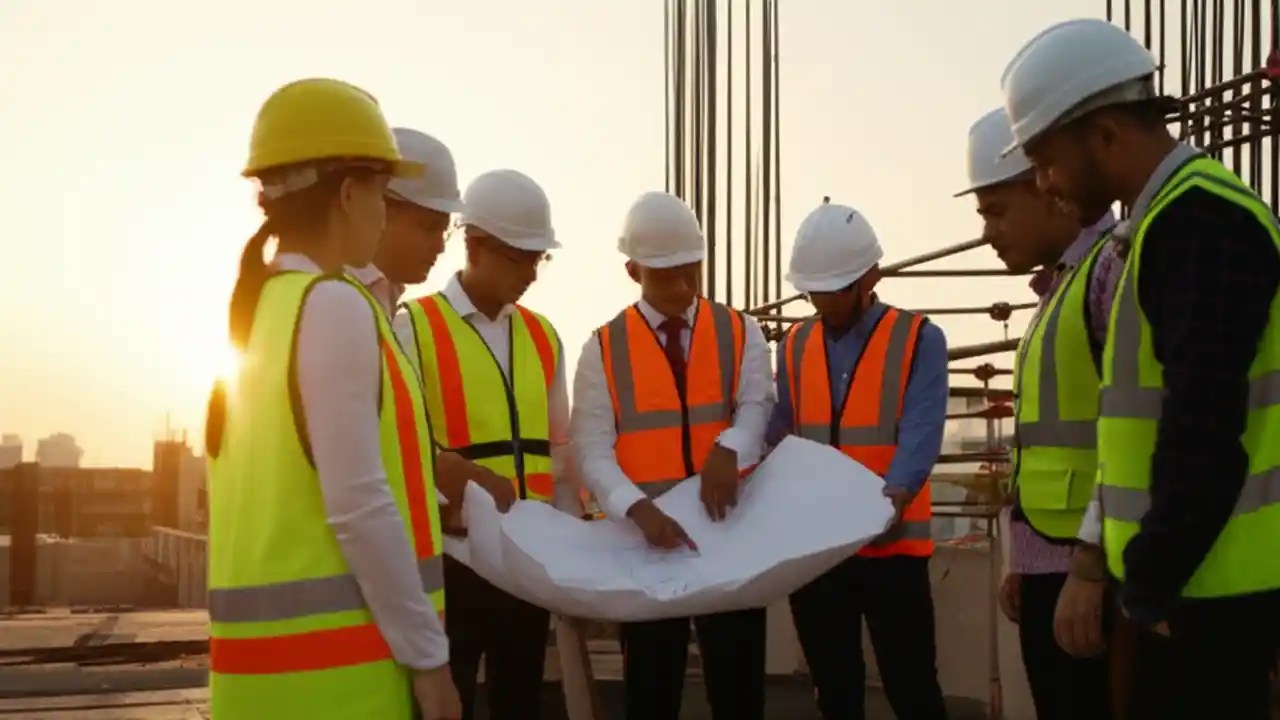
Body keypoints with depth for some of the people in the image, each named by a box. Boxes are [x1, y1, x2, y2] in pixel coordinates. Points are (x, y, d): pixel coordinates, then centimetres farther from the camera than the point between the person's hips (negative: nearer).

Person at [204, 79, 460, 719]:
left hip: (267, 651, 8)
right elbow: (359, 507, -18)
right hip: (332, 663, -8)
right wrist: (428, 655, -14)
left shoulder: (253, 308, 10)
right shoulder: (336, 306, -14)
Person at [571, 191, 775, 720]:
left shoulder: (740, 334, 6)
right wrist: (638, 507, -26)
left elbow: (758, 408, -7)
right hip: (644, 540, -1)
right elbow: (592, 450, -8)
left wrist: (729, 450, -30)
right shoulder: (604, 349, 0)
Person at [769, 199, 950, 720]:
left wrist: (891, 499, -32)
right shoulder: (795, 346, 8)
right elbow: (777, 435, 5)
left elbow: (920, 435, -16)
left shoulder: (918, 340, -5)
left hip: (891, 546, -4)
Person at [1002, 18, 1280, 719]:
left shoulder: (1199, 219, -17)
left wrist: (1150, 585, -15)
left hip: (1208, 582, -9)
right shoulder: (1176, 220, 13)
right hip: (1191, 573, 9)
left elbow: (1206, 426, -23)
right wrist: (1100, 545, 15)